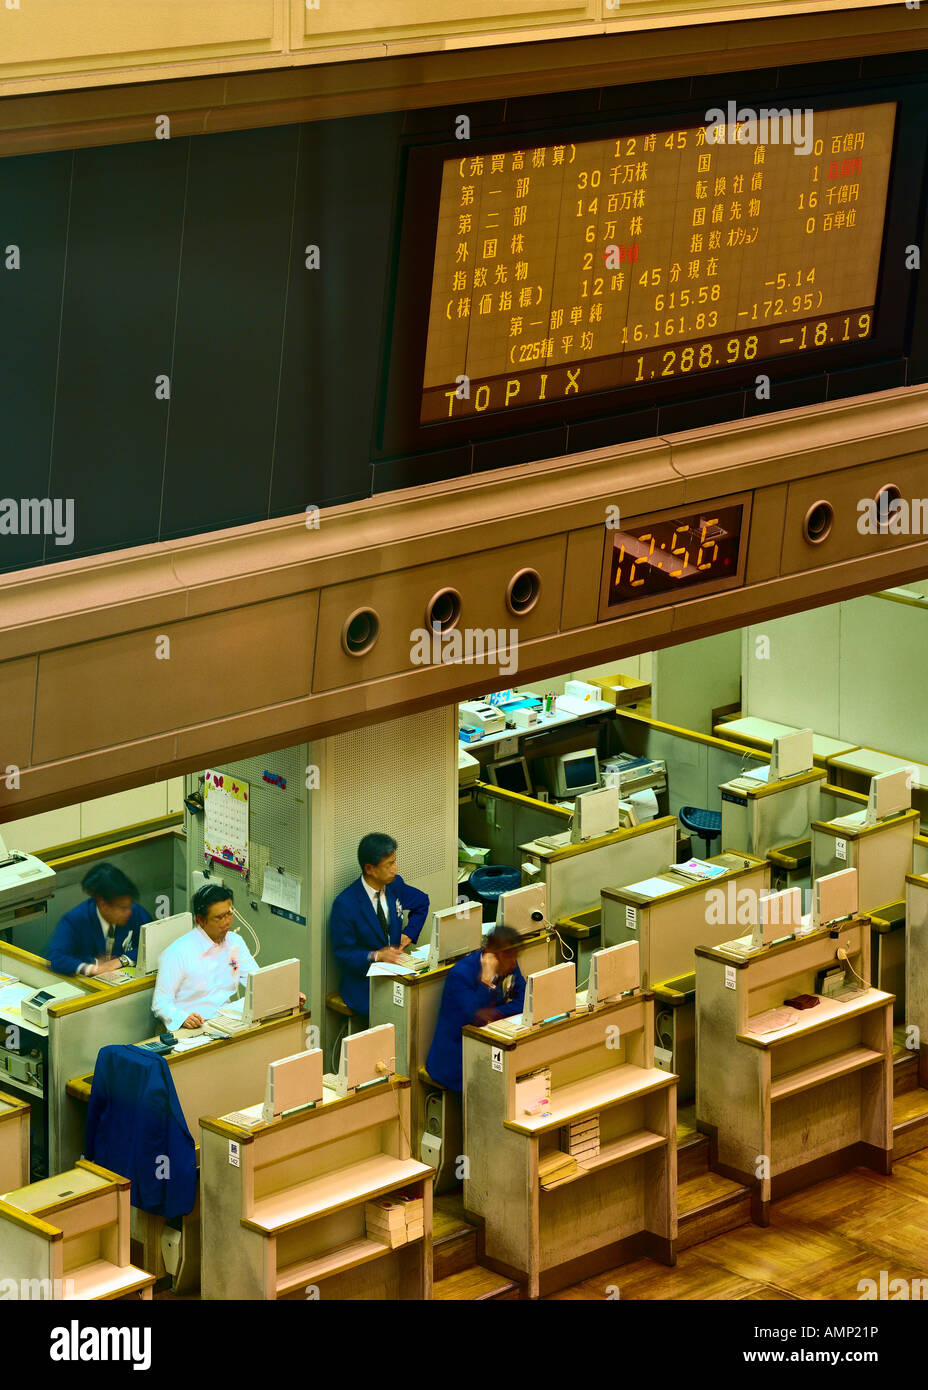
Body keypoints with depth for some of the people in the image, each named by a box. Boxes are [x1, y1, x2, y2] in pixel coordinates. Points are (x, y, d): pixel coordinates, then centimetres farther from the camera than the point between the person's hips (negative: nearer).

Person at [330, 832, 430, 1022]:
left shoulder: (394, 885, 4)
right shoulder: (345, 905, -14)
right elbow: (343, 952, -8)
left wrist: (409, 933, 10)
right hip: (363, 982, -5)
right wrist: (376, 956, -22)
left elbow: (422, 902, 25)